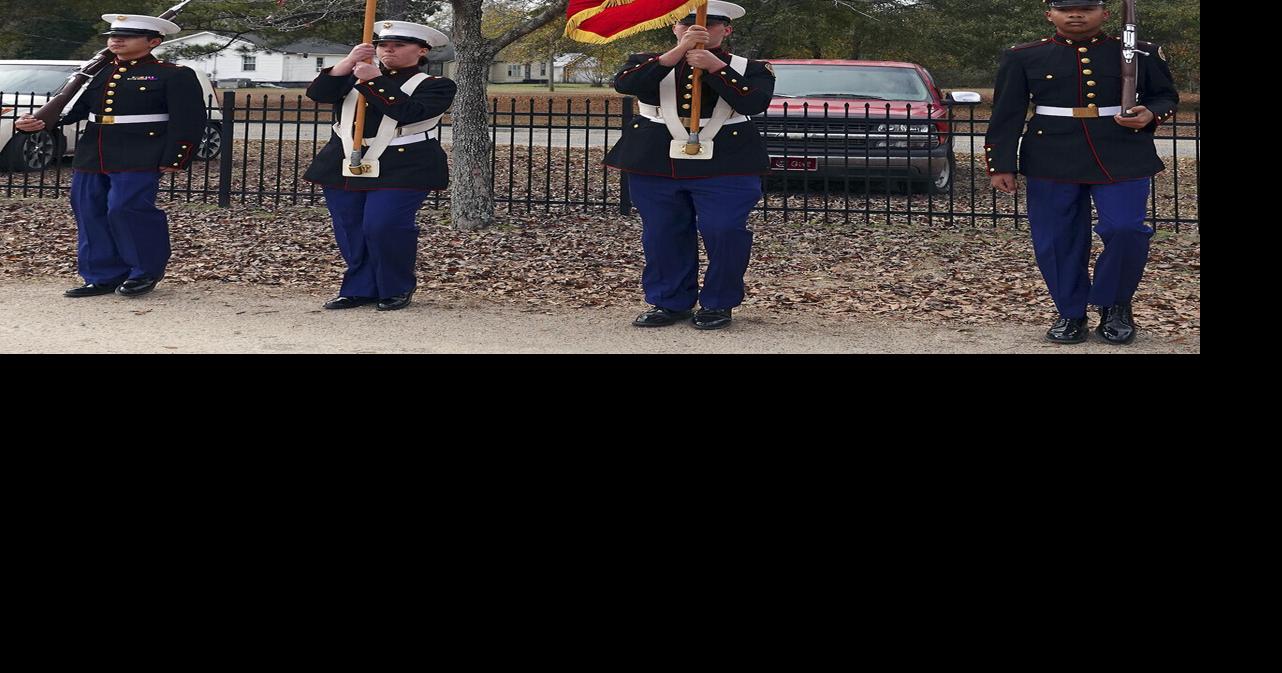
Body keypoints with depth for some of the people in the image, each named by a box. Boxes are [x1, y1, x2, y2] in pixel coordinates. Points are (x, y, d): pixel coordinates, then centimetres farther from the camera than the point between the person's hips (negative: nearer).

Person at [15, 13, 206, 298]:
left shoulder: (174, 76, -2)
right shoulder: (97, 74, 17)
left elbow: (188, 121, -7)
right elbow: (71, 108, 15)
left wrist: (173, 160, -15)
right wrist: (35, 122, -2)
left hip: (137, 160, -7)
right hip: (92, 157, 7)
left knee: (126, 209, -14)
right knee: (90, 215, 5)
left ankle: (147, 271, 6)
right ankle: (103, 277, 15)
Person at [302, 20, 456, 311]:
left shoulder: (436, 86, 2)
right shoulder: (355, 76, 16)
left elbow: (408, 112, -16)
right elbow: (318, 93, 0)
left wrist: (374, 80, -15)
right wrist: (349, 62, -13)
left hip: (401, 171, -5)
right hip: (344, 167, 5)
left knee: (383, 226, -16)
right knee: (350, 231, 4)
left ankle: (396, 289, 4)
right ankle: (360, 289, 18)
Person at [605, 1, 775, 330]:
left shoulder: (749, 69, 6)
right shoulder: (649, 63, 9)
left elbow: (753, 103, -13)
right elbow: (624, 84, -13)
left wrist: (714, 66, -19)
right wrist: (677, 53, -21)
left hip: (725, 167, -2)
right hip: (654, 165, 2)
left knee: (724, 234, -8)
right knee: (661, 237, 6)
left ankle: (718, 304, 9)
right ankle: (669, 302, 20)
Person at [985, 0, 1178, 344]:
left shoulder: (1141, 55, 4)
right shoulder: (1023, 58, 3)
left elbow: (1166, 96, 14)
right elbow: (1006, 114, 4)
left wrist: (1149, 115, -9)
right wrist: (1000, 166, -2)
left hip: (1122, 160, 0)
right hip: (1052, 162, 1)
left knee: (1125, 229, -12)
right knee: (1056, 240, 2)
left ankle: (1115, 305, 11)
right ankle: (1070, 313, 20)